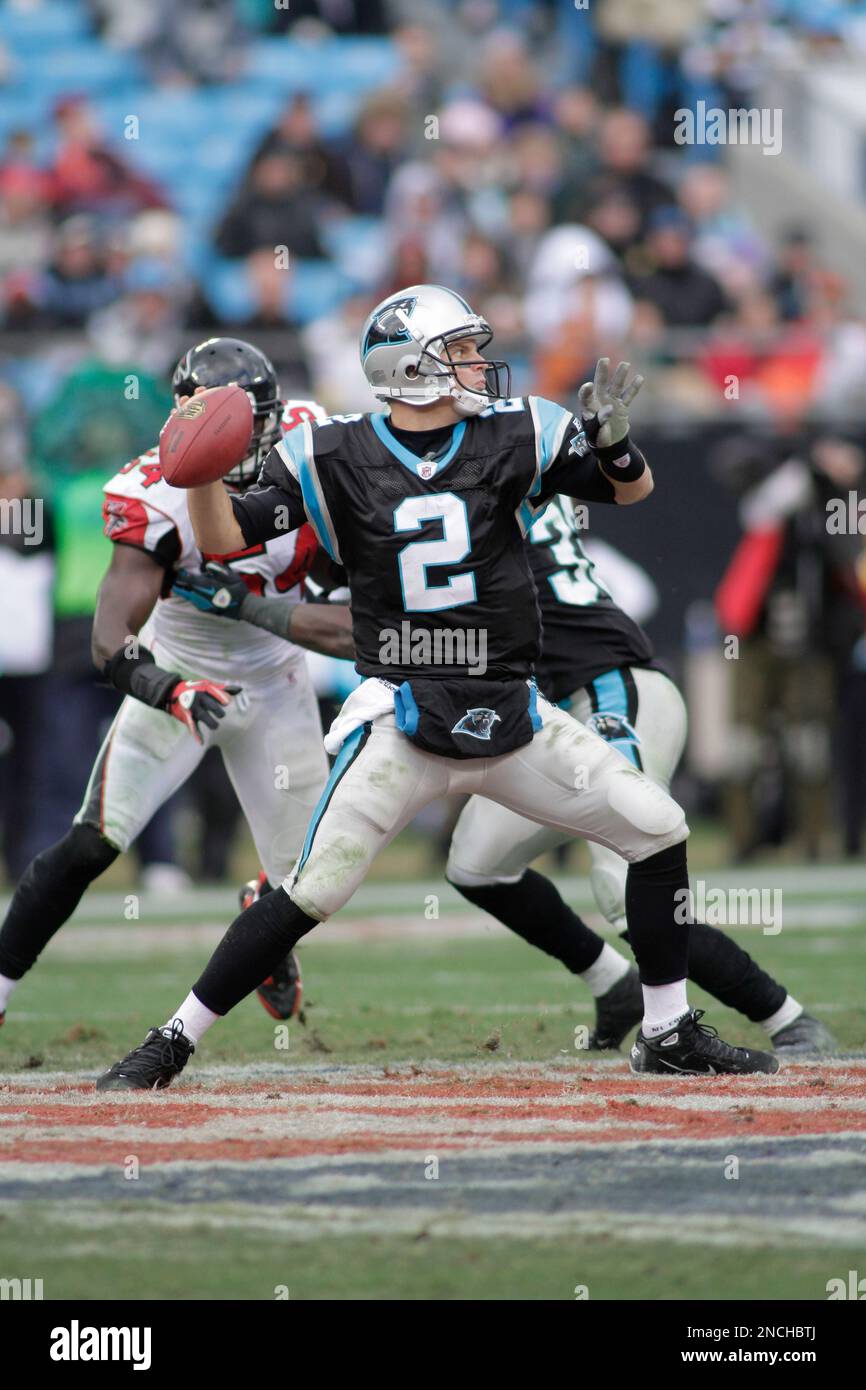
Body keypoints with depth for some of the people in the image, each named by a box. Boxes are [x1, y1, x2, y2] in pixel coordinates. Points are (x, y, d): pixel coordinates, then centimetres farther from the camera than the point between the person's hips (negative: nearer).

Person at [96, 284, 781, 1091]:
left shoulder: (515, 435, 3)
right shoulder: (335, 457, -4)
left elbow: (632, 491, 9)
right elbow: (224, 539, -3)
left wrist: (613, 442, -13)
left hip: (512, 715, 4)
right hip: (402, 716, -4)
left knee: (656, 829, 0)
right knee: (314, 893, -15)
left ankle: (668, 1037, 14)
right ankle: (170, 1044, -3)